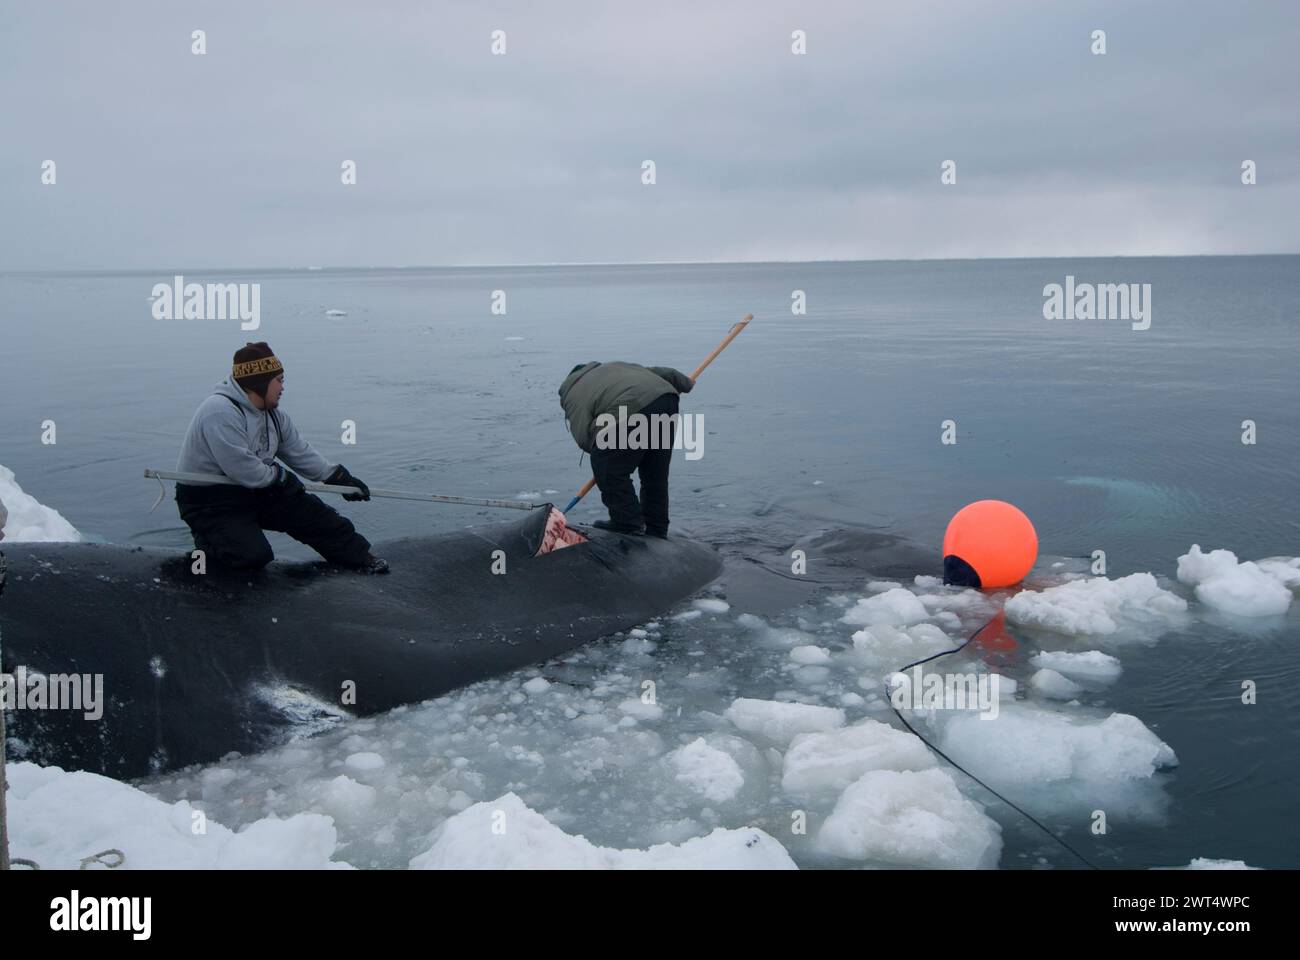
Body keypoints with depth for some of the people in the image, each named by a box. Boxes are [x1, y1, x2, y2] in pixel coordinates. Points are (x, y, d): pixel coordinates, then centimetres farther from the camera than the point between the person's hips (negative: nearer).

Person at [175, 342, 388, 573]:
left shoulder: (273, 415, 5)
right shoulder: (220, 413, -26)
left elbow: (301, 453, 14)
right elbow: (243, 470, -31)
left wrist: (340, 477, 10)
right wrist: (280, 476, -15)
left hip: (256, 491, 9)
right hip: (208, 500, -8)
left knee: (313, 513, 0)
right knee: (252, 556, -23)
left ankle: (359, 555, 13)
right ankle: (207, 537, 5)